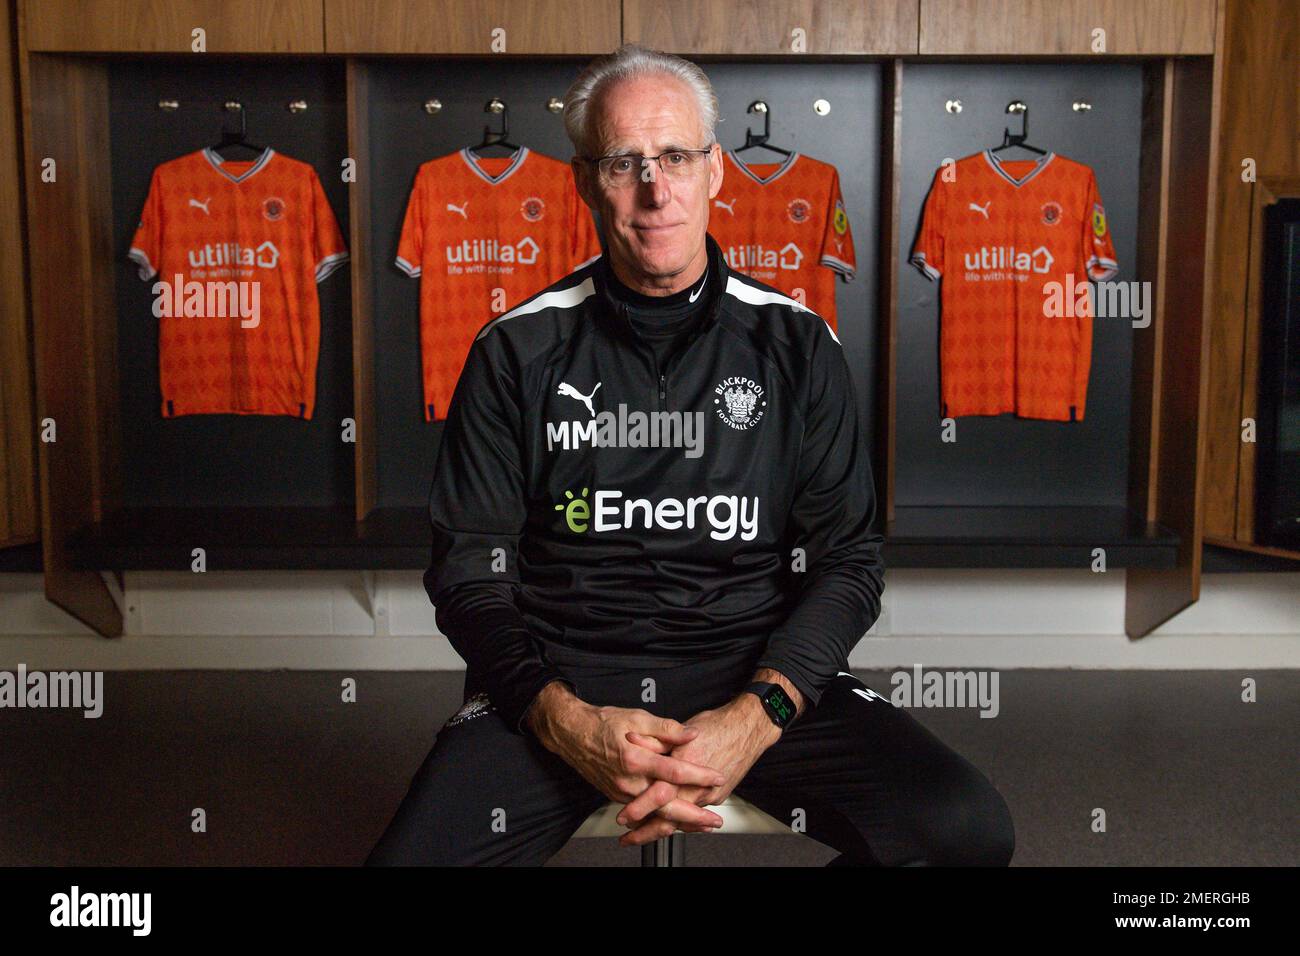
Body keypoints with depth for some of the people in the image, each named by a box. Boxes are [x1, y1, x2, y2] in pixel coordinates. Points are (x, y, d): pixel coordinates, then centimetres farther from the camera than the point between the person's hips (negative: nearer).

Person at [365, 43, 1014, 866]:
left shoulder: (797, 343, 7)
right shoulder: (519, 351, 6)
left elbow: (848, 558, 4)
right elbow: (470, 570, 3)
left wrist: (756, 718, -14)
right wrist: (567, 722, -15)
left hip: (757, 672, 1)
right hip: (559, 678, 0)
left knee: (969, 828, -22)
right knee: (410, 854, -28)